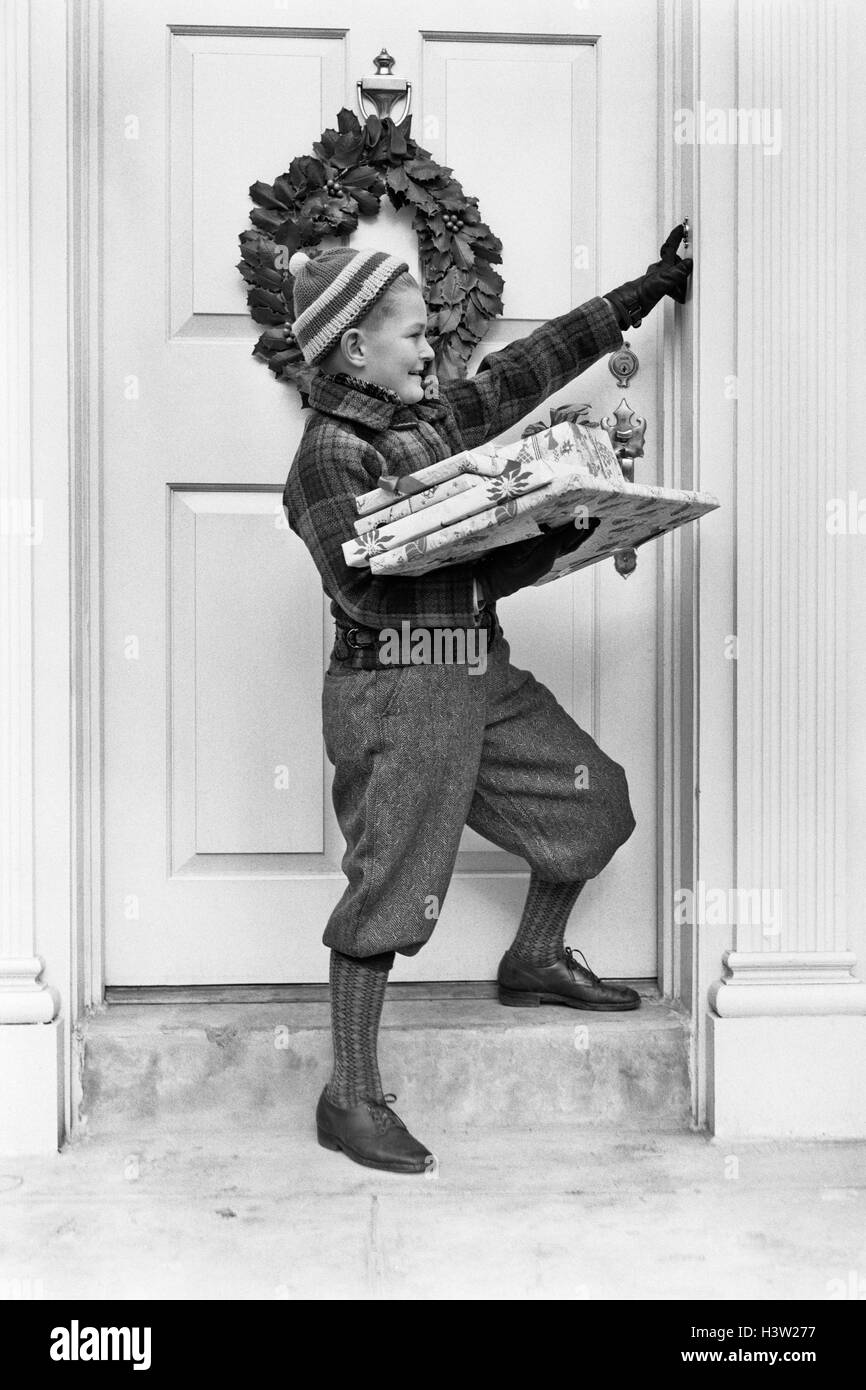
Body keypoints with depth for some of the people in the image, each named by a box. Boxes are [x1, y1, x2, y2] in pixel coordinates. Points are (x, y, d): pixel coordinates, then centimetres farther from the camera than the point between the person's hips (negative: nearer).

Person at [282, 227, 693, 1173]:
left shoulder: (434, 415, 13)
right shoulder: (328, 455, -12)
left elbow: (532, 363, 20)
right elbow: (371, 590, -20)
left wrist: (649, 288, 26)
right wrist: (533, 549, -19)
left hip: (482, 678, 9)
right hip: (393, 691, -9)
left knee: (593, 794, 15)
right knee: (389, 886, -4)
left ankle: (536, 960, 36)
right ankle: (351, 1097, 12)